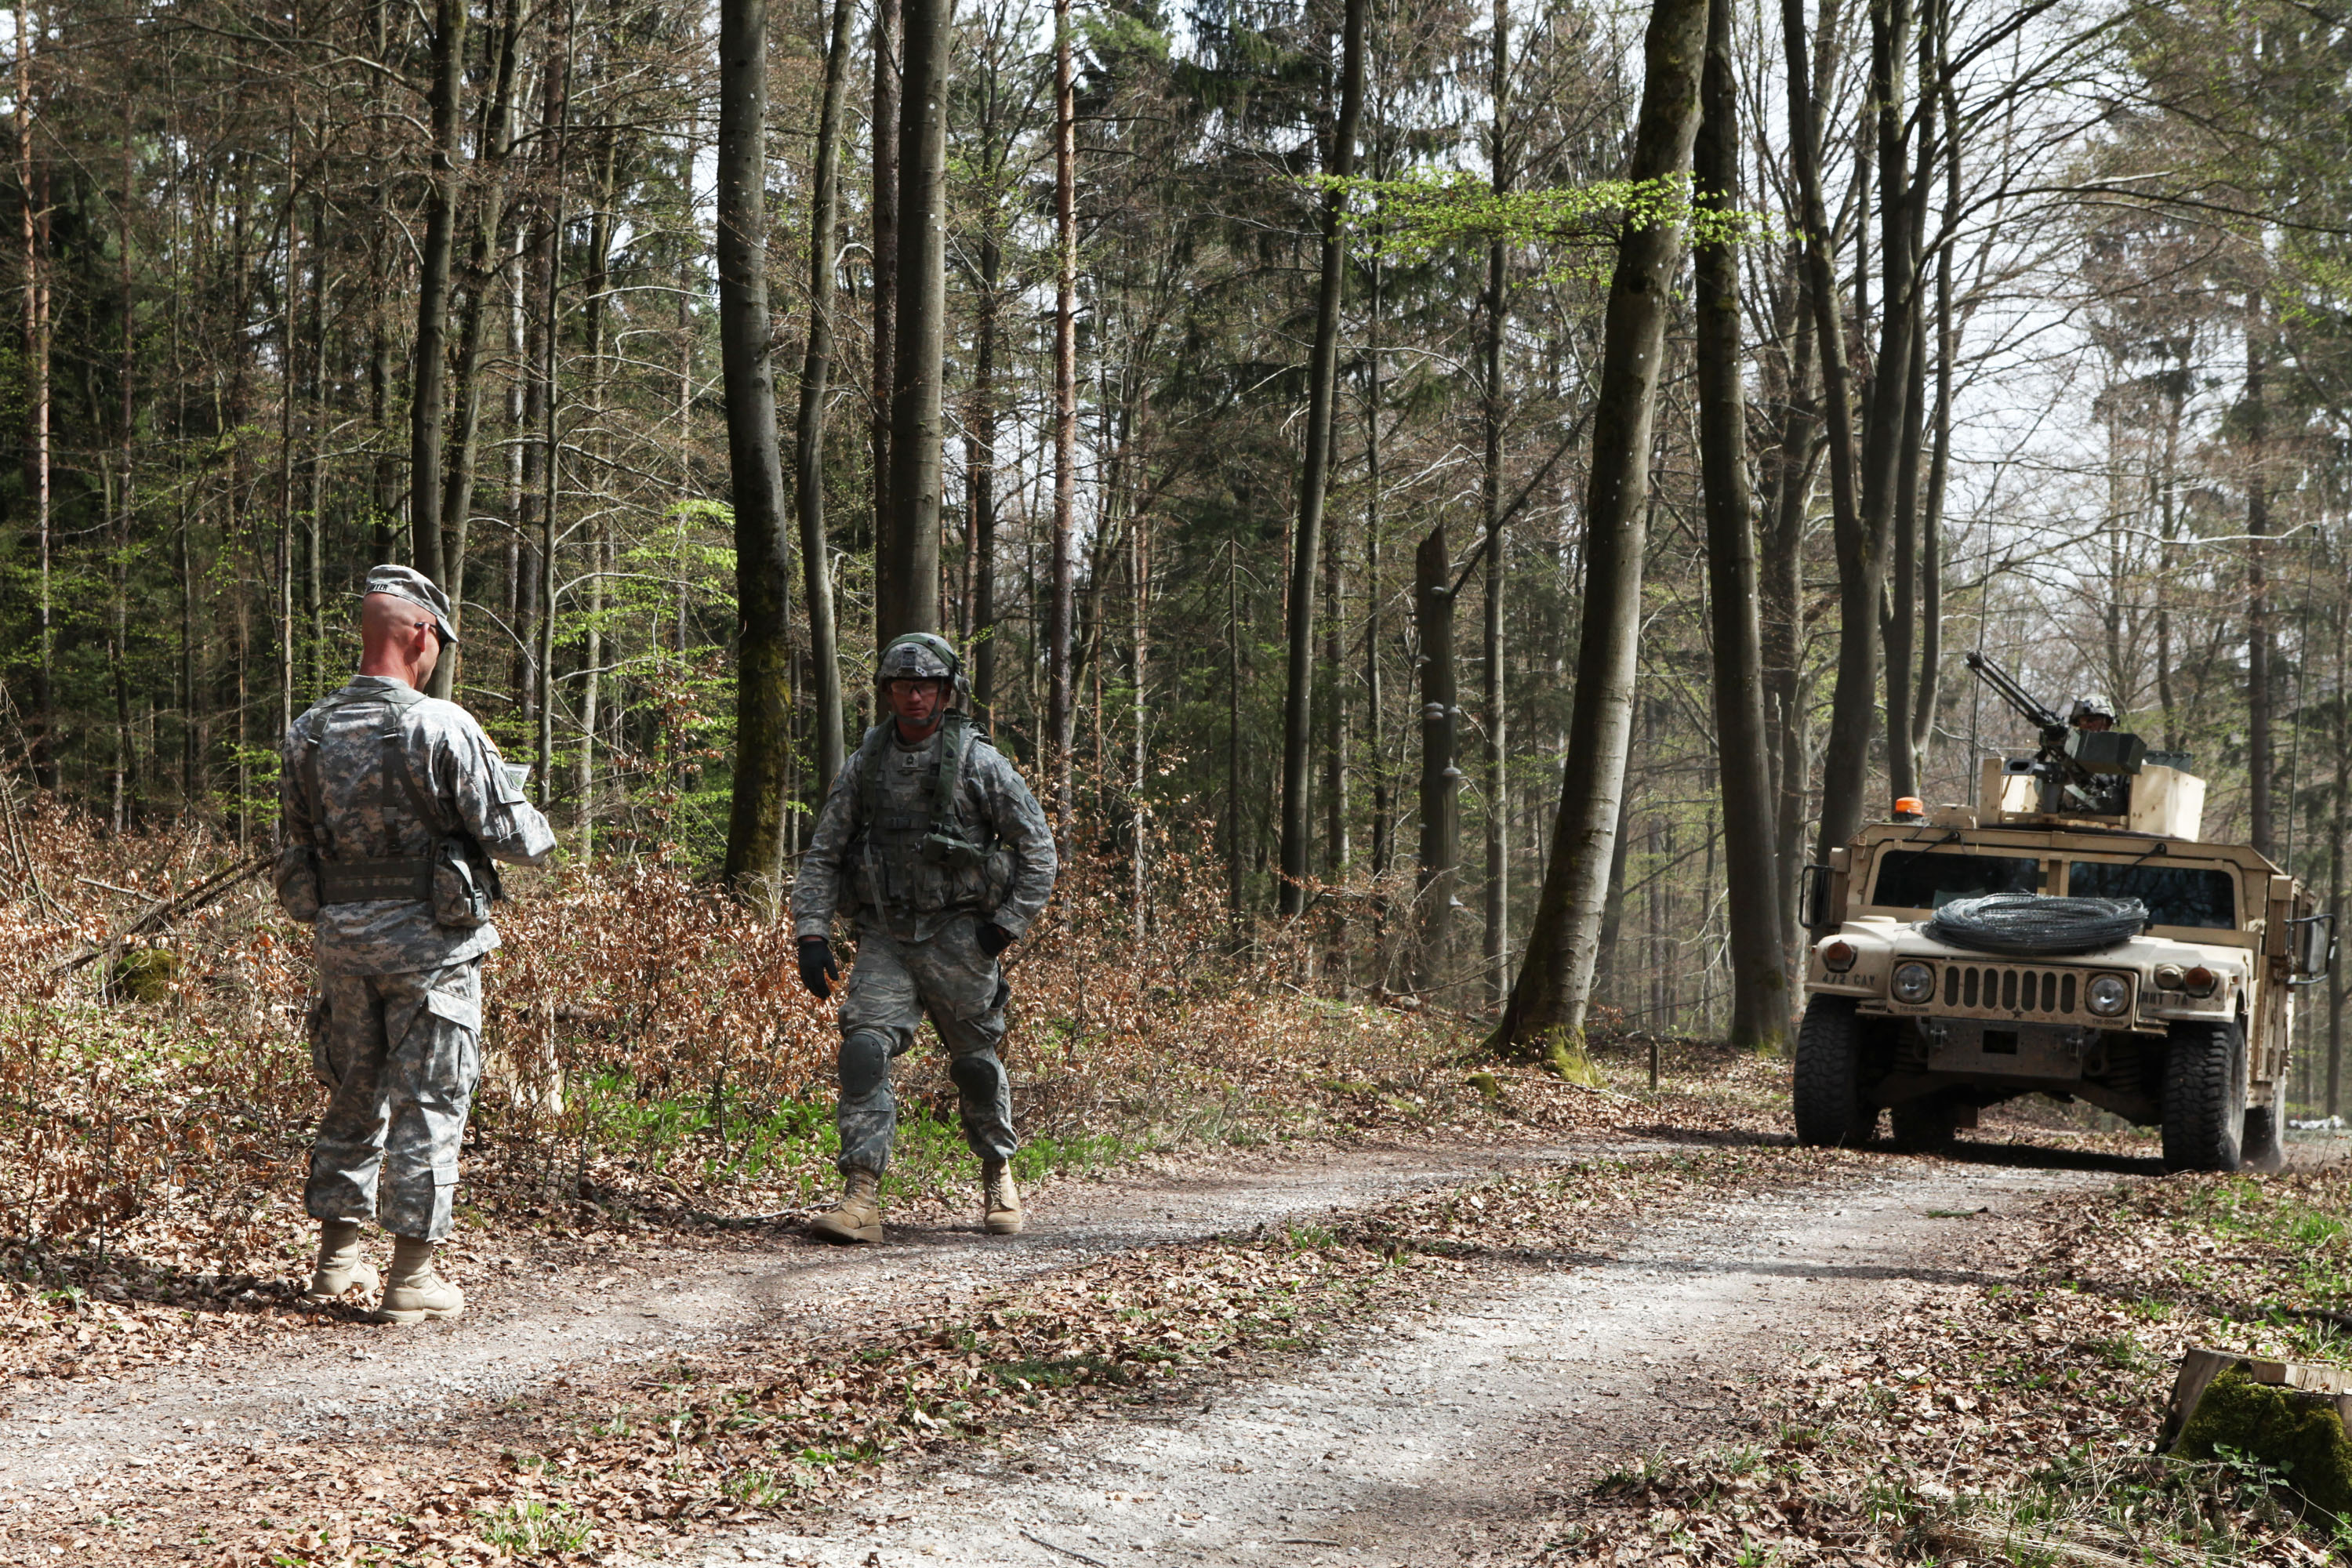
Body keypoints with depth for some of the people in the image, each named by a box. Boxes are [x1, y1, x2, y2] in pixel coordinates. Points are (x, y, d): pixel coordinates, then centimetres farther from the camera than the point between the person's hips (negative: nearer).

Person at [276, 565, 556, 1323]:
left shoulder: (309, 734, 2)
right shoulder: (441, 728, -16)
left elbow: (301, 834, 11)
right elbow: (509, 834, -13)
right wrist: (541, 834, 9)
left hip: (341, 935, 6)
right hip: (427, 939, -5)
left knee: (352, 1096, 18)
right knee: (427, 1103, 2)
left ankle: (336, 1259, 24)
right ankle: (411, 1275, 4)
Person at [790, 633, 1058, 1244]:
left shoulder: (978, 762, -5)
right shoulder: (863, 765, 5)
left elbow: (1038, 847, -1)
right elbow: (822, 855, 9)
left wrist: (1008, 923, -6)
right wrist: (812, 935, -2)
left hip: (958, 939, -2)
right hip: (885, 940, 2)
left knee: (976, 1062, 9)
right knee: (865, 1049, -16)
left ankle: (998, 1175, 33)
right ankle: (861, 1198, -20)